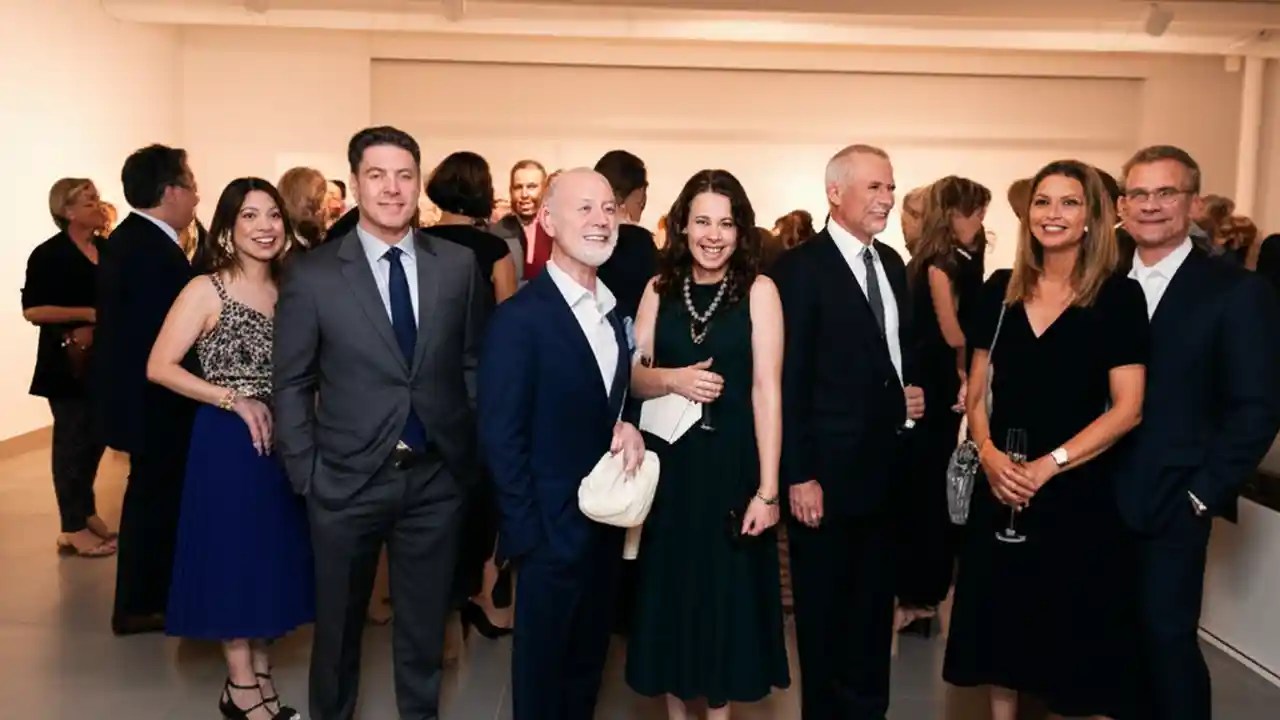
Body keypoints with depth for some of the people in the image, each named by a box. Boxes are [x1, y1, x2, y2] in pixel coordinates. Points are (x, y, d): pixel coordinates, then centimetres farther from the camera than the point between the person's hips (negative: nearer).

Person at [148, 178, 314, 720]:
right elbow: (159, 367, -14)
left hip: (283, 441, 6)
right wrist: (234, 399, -18)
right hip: (227, 442, -5)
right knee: (232, 555, 3)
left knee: (274, 554, 12)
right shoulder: (205, 290, -9)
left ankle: (261, 676, 27)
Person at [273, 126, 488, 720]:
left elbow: (474, 362, 5)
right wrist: (304, 472, -5)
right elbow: (291, 382, -1)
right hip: (347, 478, -1)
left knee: (425, 620, 16)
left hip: (437, 476, 1)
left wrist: (472, 452, 1)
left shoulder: (459, 265, -1)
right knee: (338, 619, 18)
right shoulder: (312, 274, -6)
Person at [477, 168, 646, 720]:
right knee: (544, 668, 12)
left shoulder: (612, 310, 7)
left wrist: (628, 428, -6)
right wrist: (528, 530, -17)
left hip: (606, 520, 7)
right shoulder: (519, 317, -17)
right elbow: (500, 438, -17)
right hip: (553, 526, -7)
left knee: (588, 662, 22)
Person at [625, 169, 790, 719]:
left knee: (727, 588, 9)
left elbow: (767, 390, -11)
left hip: (732, 463, -3)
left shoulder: (758, 291, -7)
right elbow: (631, 378, 5)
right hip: (669, 462, 3)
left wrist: (767, 489, -15)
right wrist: (672, 378, -17)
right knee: (669, 586, 12)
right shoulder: (660, 289, 3)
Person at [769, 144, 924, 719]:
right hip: (829, 471, -7)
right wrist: (798, 475, -18)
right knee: (825, 611, 9)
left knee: (874, 605, 18)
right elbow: (789, 381, -15)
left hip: (886, 468, 7)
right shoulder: (800, 268, -12)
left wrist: (911, 393, 1)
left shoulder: (893, 264, 10)